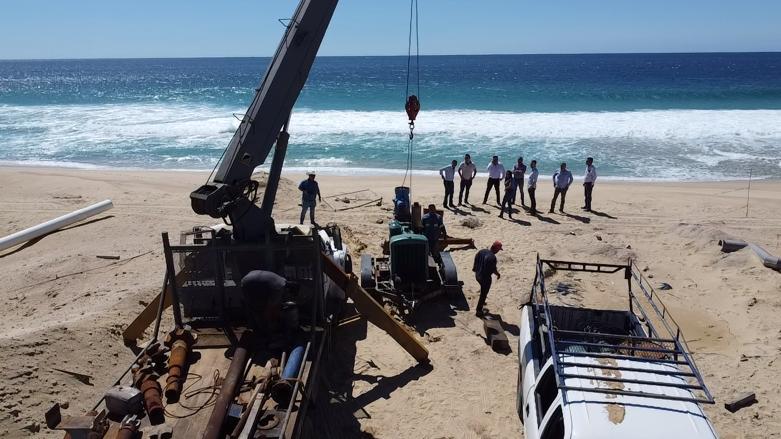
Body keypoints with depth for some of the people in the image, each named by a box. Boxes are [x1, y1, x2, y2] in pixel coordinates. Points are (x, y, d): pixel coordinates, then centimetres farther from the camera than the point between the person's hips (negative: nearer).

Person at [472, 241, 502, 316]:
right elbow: (493, 270, -21)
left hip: (477, 275, 8)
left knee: (483, 290, 34)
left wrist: (474, 268, 27)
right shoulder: (492, 257, -28)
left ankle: (482, 302, 53)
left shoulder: (482, 251, -5)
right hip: (485, 278, -8)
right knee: (483, 294, 11)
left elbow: (476, 259, 10)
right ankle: (478, 311, 23)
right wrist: (498, 274, 1)